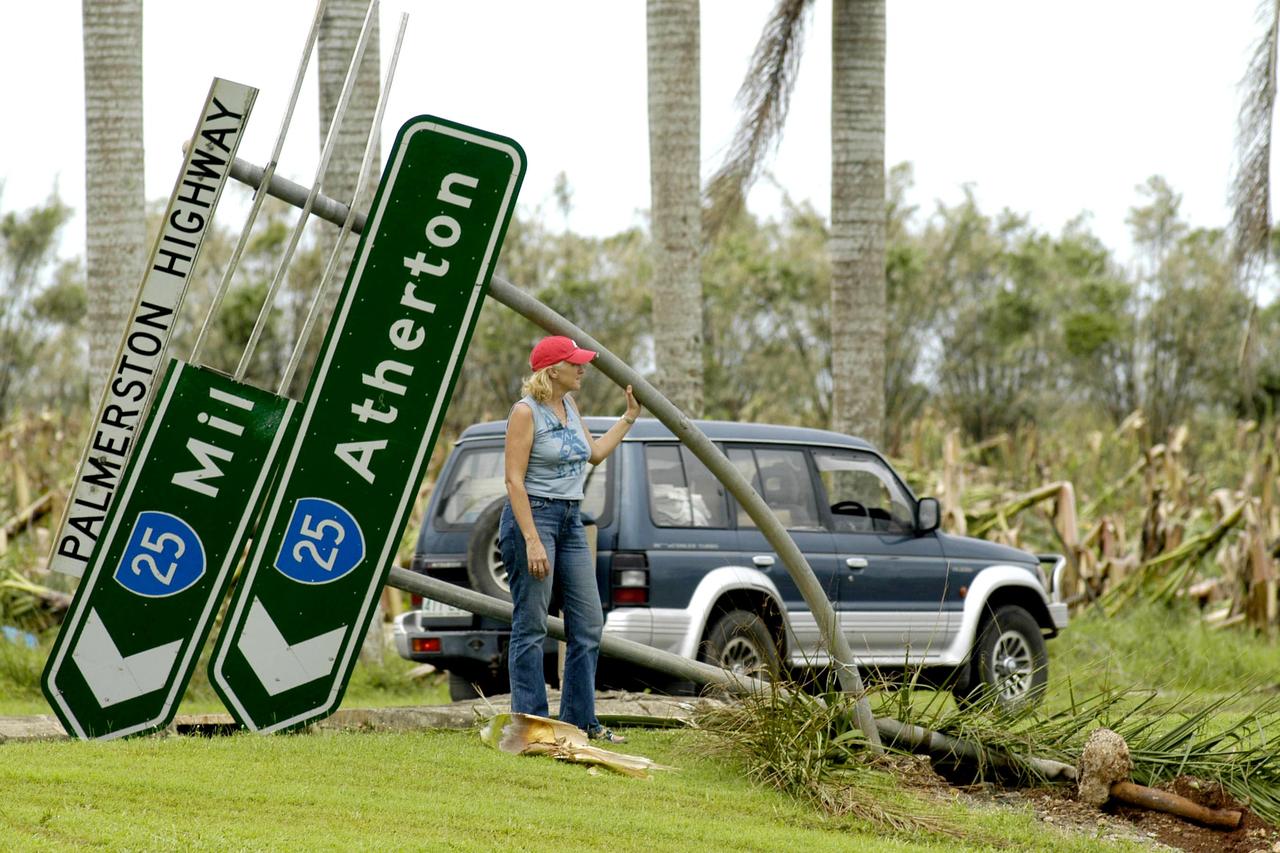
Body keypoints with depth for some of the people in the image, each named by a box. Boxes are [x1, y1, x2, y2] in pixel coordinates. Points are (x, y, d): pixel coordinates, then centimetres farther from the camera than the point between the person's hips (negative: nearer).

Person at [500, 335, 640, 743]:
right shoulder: (526, 412, -12)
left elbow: (595, 453, 28)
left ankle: (580, 720, 14)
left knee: (588, 625, 8)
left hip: (570, 520, 9)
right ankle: (529, 722, -4)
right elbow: (514, 480, -16)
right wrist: (532, 541, -23)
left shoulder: (569, 406, 12)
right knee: (530, 626, -6)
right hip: (533, 515, -9)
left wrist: (629, 417, 26)